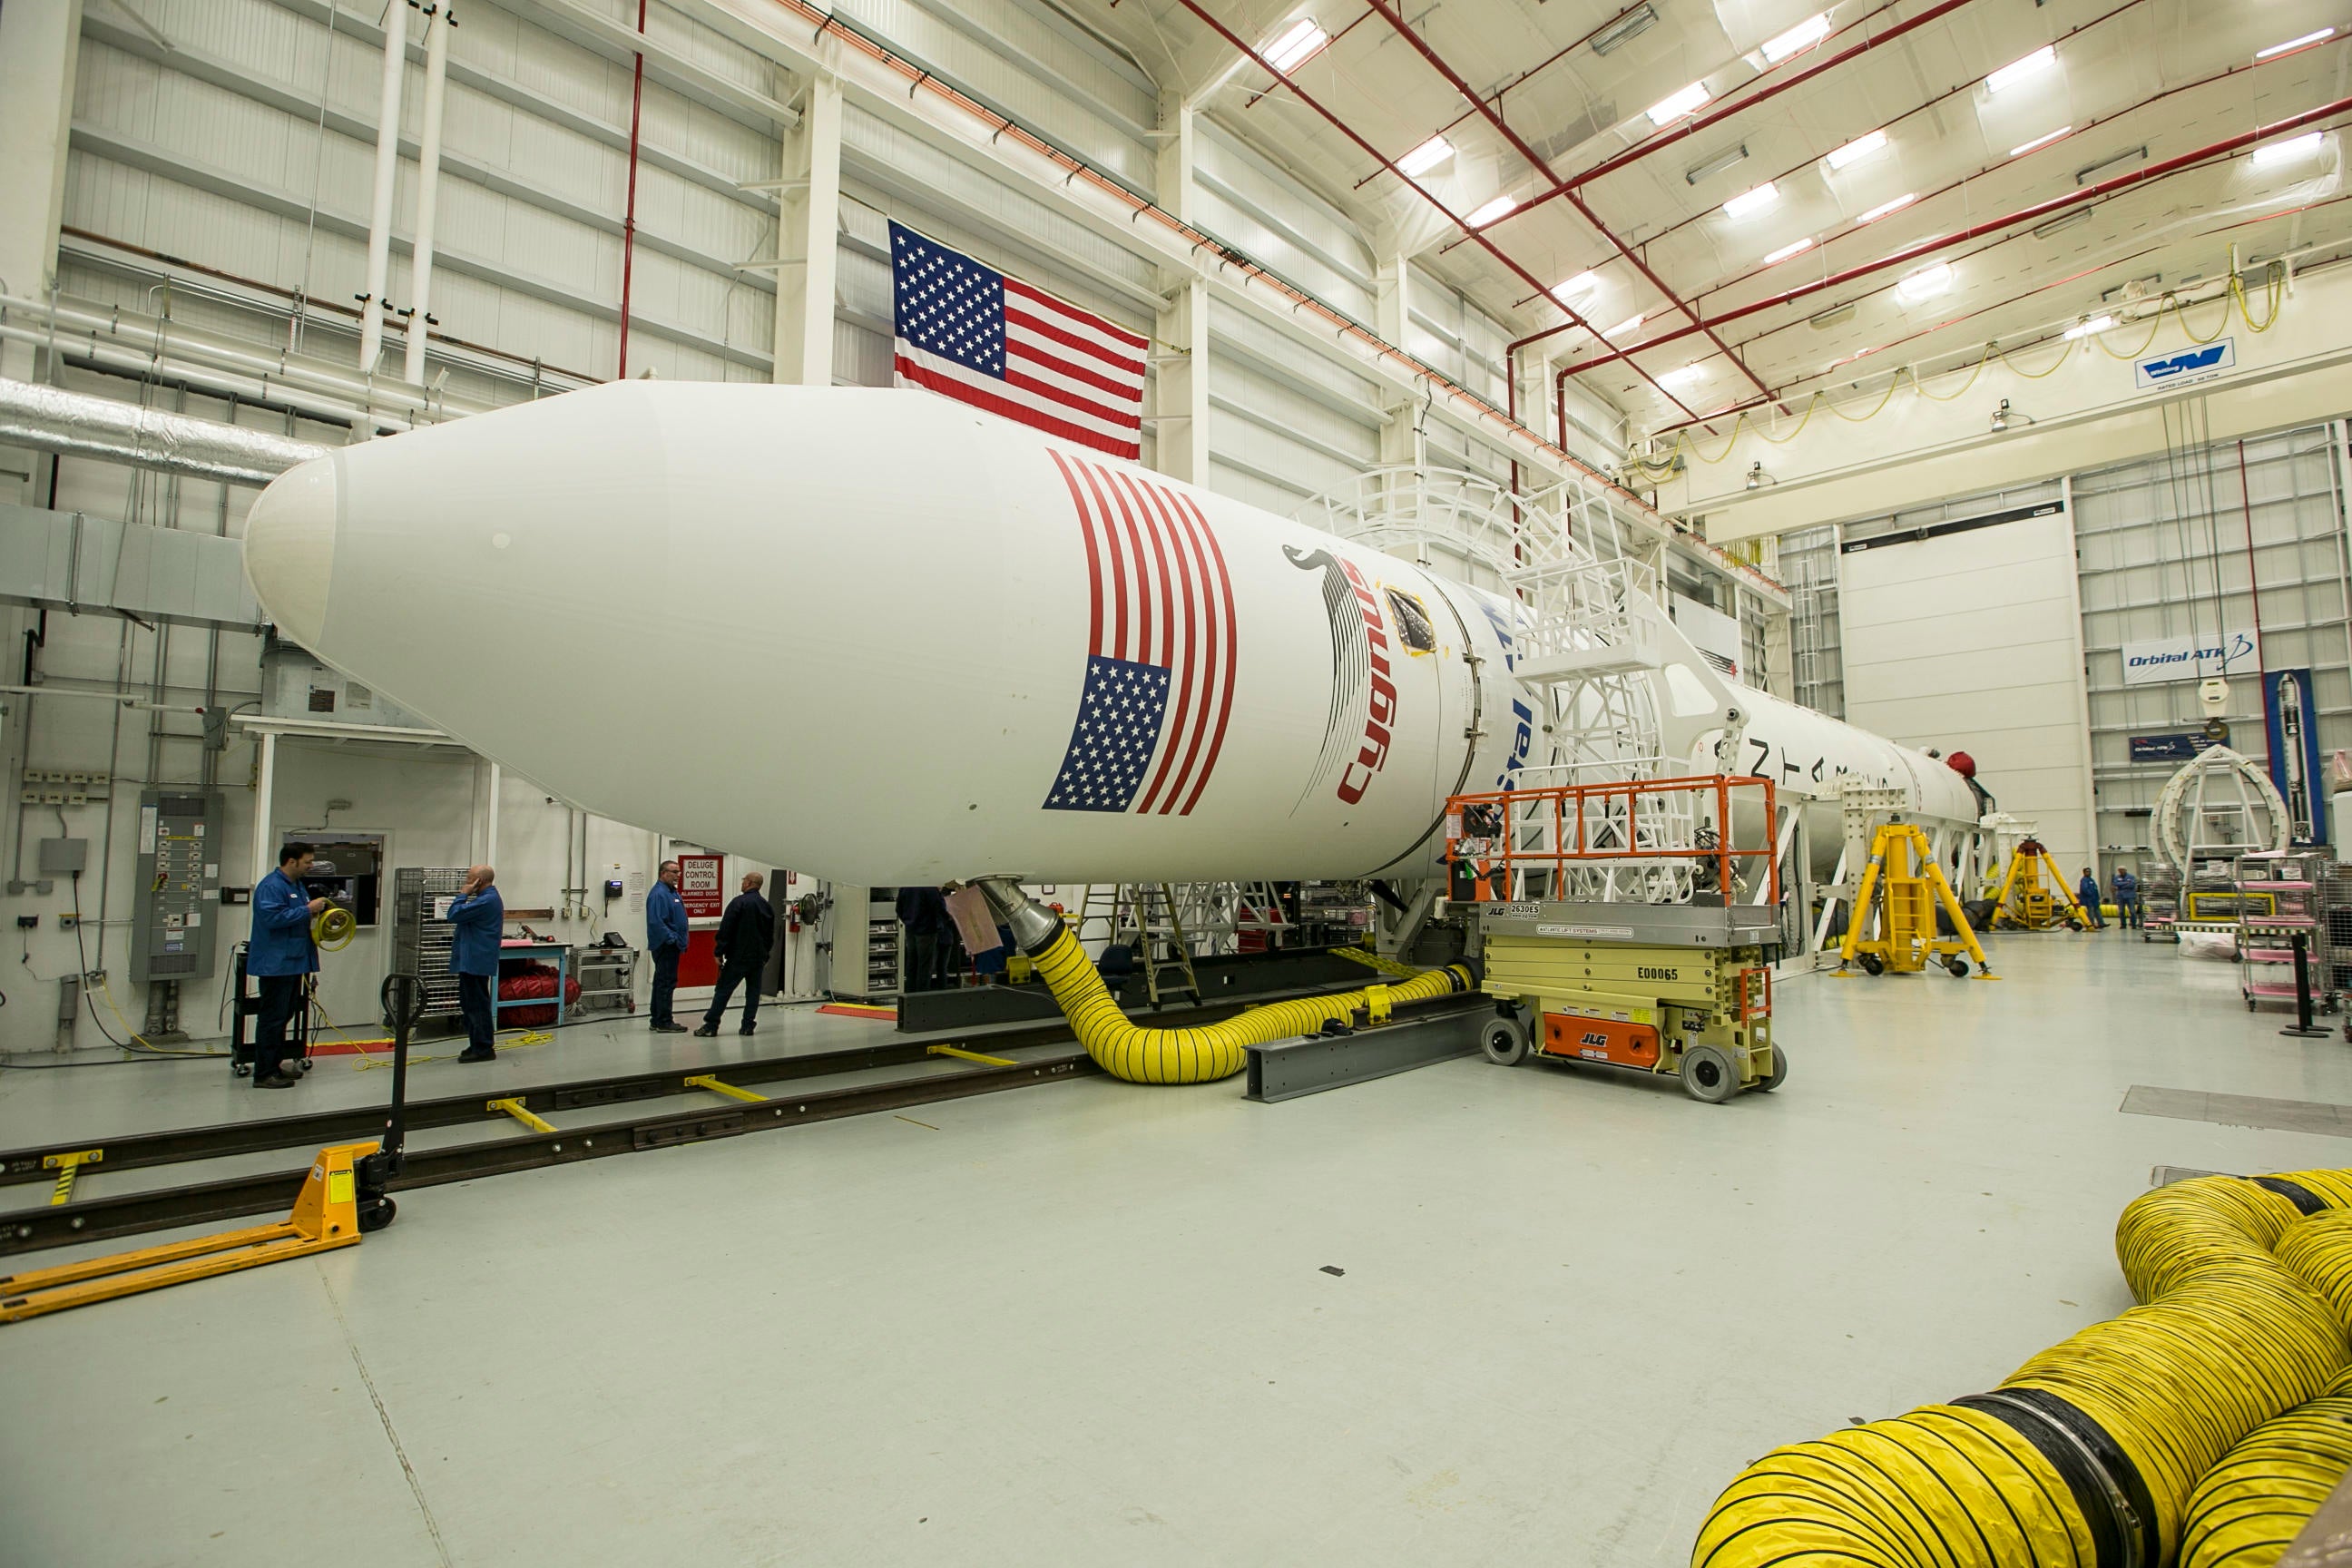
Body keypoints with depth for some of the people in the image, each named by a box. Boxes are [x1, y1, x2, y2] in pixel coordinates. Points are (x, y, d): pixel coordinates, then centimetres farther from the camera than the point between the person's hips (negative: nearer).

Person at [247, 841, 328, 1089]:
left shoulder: (298, 886, 16)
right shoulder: (271, 886, -15)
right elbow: (273, 917, -27)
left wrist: (317, 911, 12)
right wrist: (308, 909, -22)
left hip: (293, 962, 10)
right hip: (276, 964, -10)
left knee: (284, 1016, 16)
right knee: (273, 1019, -5)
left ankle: (275, 1066, 24)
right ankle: (264, 1074, 2)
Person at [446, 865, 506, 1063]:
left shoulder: (486, 900, -20)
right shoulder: (488, 898, 16)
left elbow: (454, 915, -18)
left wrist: (463, 895, -9)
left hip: (475, 962, -11)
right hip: (473, 959, 11)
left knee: (477, 1005, -6)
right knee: (470, 1004, 16)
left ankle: (484, 1048, 0)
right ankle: (477, 1045, 23)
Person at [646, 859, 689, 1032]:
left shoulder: (672, 892, 16)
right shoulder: (659, 894, -16)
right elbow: (655, 921, -25)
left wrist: (681, 941, 20)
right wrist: (672, 939, -20)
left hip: (671, 946, 11)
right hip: (666, 945, -11)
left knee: (662, 982, 15)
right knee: (666, 983, -7)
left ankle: (658, 1020, 22)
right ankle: (664, 1022, -3)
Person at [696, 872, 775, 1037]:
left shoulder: (739, 902, -10)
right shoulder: (766, 906, 12)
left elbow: (725, 930, -12)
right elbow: (770, 935, 19)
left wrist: (719, 952, -7)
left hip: (738, 956, -6)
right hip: (758, 957, 6)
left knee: (723, 990, -1)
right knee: (753, 991, 9)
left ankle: (711, 1025, -1)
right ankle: (748, 1025, 8)